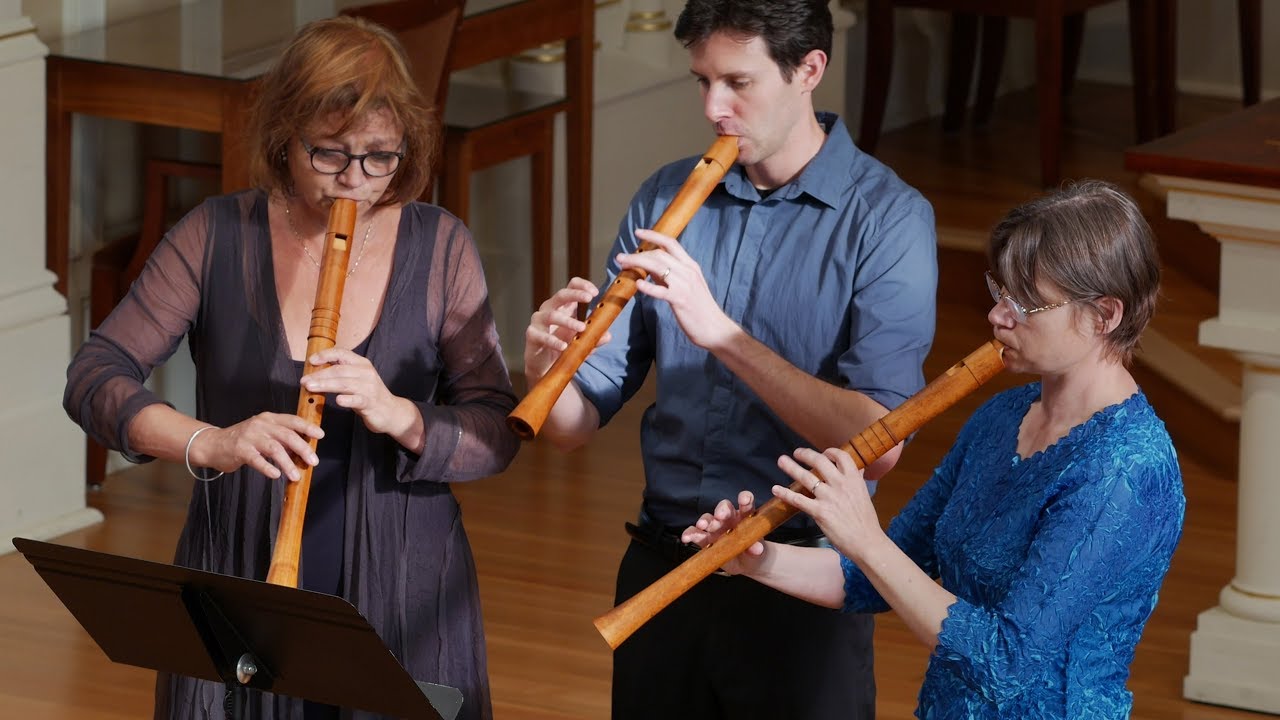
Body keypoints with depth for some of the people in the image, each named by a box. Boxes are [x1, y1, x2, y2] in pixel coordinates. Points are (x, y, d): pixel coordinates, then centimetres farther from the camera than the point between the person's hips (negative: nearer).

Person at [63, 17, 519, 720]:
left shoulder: (440, 246, 0)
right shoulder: (216, 235, -1)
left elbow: (498, 432, -3)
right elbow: (93, 377, -8)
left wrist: (402, 418, -24)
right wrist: (208, 444, -26)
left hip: (400, 604, 0)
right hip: (236, 584, 0)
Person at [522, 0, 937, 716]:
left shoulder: (888, 217, -10)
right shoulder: (667, 197, 4)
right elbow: (580, 423, 2)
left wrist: (720, 332, -27)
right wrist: (547, 370, -21)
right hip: (661, 565, 4)